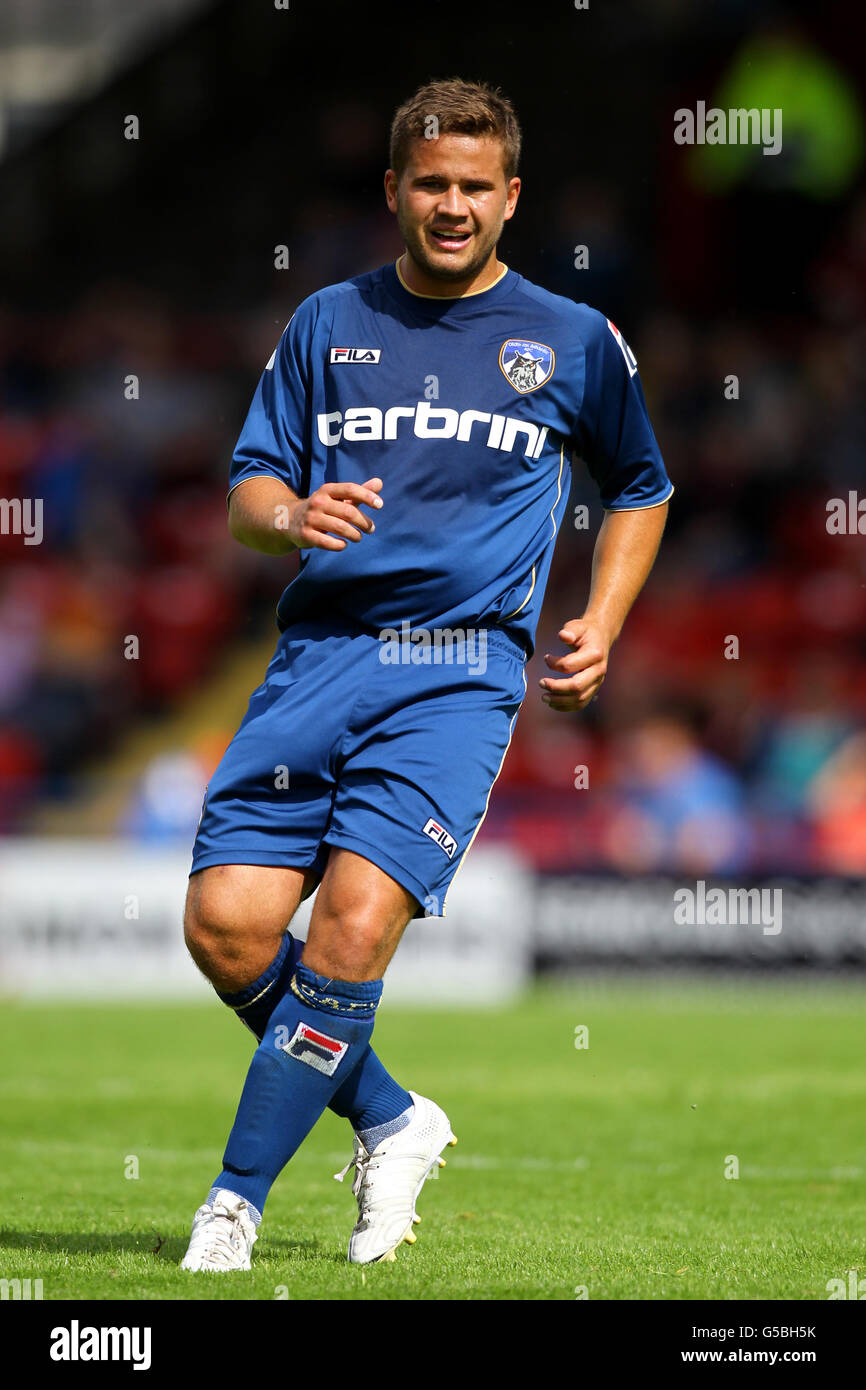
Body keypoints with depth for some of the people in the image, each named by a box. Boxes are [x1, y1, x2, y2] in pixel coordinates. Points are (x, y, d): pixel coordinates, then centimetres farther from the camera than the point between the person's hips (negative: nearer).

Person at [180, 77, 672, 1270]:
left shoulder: (573, 342, 10)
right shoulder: (329, 324, 14)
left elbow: (641, 489, 24)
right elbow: (247, 493, 12)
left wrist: (600, 626, 10)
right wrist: (292, 517, -12)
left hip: (462, 669, -3)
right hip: (319, 655, 3)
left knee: (357, 917, -21)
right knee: (228, 927, -10)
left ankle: (237, 1201, -10)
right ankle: (391, 1124, 15)